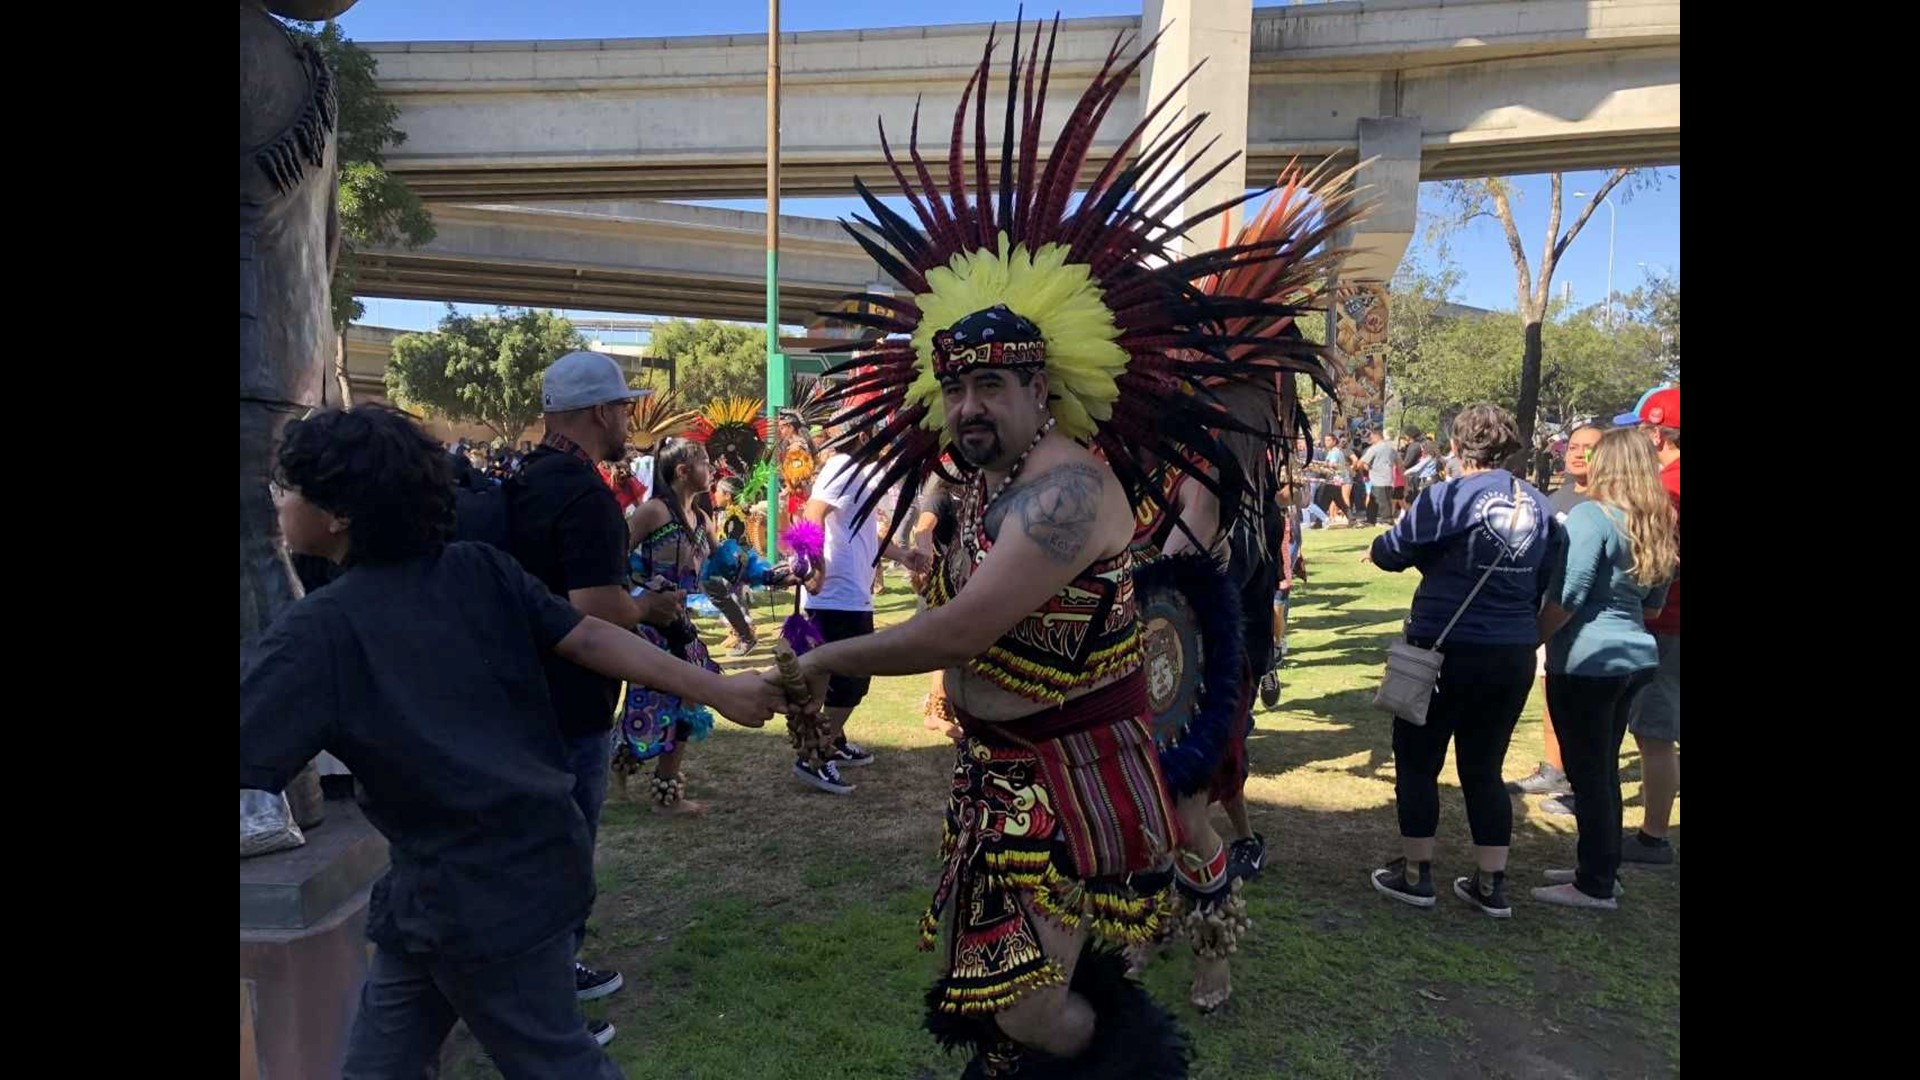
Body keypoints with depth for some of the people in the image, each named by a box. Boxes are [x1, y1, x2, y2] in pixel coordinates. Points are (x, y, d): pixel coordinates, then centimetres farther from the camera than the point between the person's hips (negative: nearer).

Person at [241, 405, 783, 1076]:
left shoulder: (318, 632, -17)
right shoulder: (481, 571, -2)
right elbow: (591, 639, -6)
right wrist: (717, 691, -5)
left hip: (477, 893, -7)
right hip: (533, 857, 7)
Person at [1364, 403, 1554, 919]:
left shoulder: (1447, 497, -13)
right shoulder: (1537, 503, 4)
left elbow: (1394, 551, -3)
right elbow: (1545, 579, 14)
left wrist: (1376, 548, 19)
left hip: (1446, 649, -5)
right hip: (1515, 655, 6)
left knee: (1418, 761, 9)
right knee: (1484, 767, 15)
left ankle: (1414, 874, 17)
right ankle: (1491, 885, 20)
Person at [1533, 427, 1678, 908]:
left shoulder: (1593, 515, -15)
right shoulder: (1660, 525, 10)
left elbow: (1565, 597, -18)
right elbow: (1652, 606, 17)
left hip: (1587, 660, -8)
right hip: (1635, 655, 8)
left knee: (1588, 773, 1)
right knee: (1605, 768, 19)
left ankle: (1595, 886, 10)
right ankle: (1602, 866, 30)